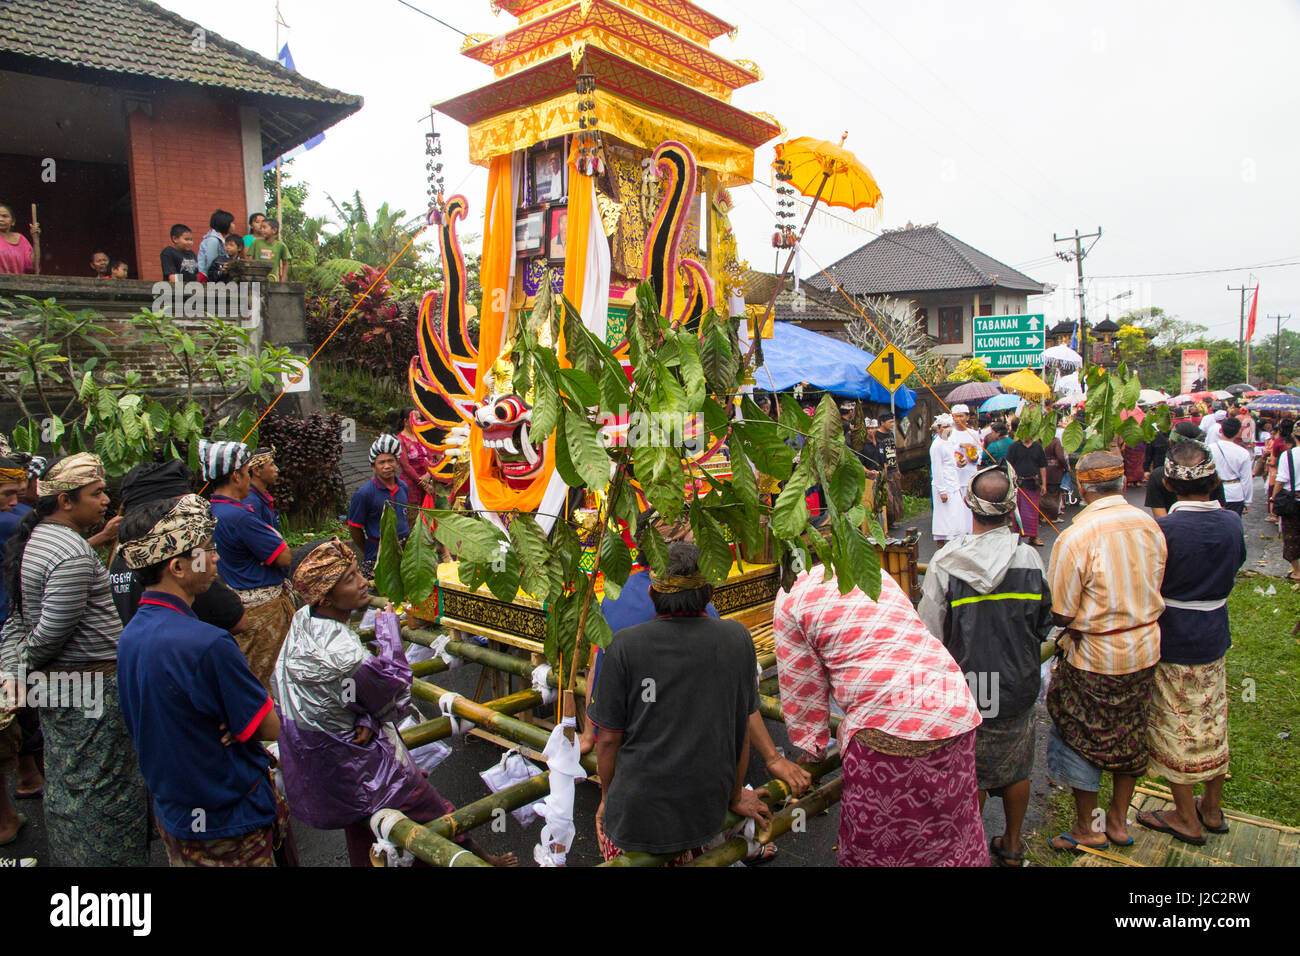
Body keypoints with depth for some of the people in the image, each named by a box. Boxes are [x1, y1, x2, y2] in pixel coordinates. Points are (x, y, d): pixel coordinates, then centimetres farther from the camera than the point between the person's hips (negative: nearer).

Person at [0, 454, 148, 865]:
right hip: (94, 686, -10)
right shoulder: (73, 553, -22)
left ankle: (68, 856, 35)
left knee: (64, 781, 21)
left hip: (54, 684, 10)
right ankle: (108, 859, 11)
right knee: (102, 786, 1)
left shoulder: (33, 538, 10)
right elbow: (52, 632, -21)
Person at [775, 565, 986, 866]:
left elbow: (802, 687, 6)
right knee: (954, 830, 22)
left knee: (876, 846, 12)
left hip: (890, 727, -7)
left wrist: (810, 745, 22)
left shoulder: (791, 598, 2)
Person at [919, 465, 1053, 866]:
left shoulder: (944, 564, -19)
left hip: (966, 686, -2)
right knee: (1015, 770, 20)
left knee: (971, 774, 14)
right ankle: (1012, 846, 37)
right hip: (1017, 686, 2)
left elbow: (930, 633, -13)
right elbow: (1044, 624, 2)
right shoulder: (1029, 558, -12)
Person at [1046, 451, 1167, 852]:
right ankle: (1119, 820, 36)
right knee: (1129, 734, 20)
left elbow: (1061, 614, -20)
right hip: (1145, 649, 6)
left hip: (1094, 657, -6)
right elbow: (1154, 588, 7)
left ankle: (1086, 827, 26)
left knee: (1081, 738, 12)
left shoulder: (1075, 537, -24)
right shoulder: (1149, 524, -5)